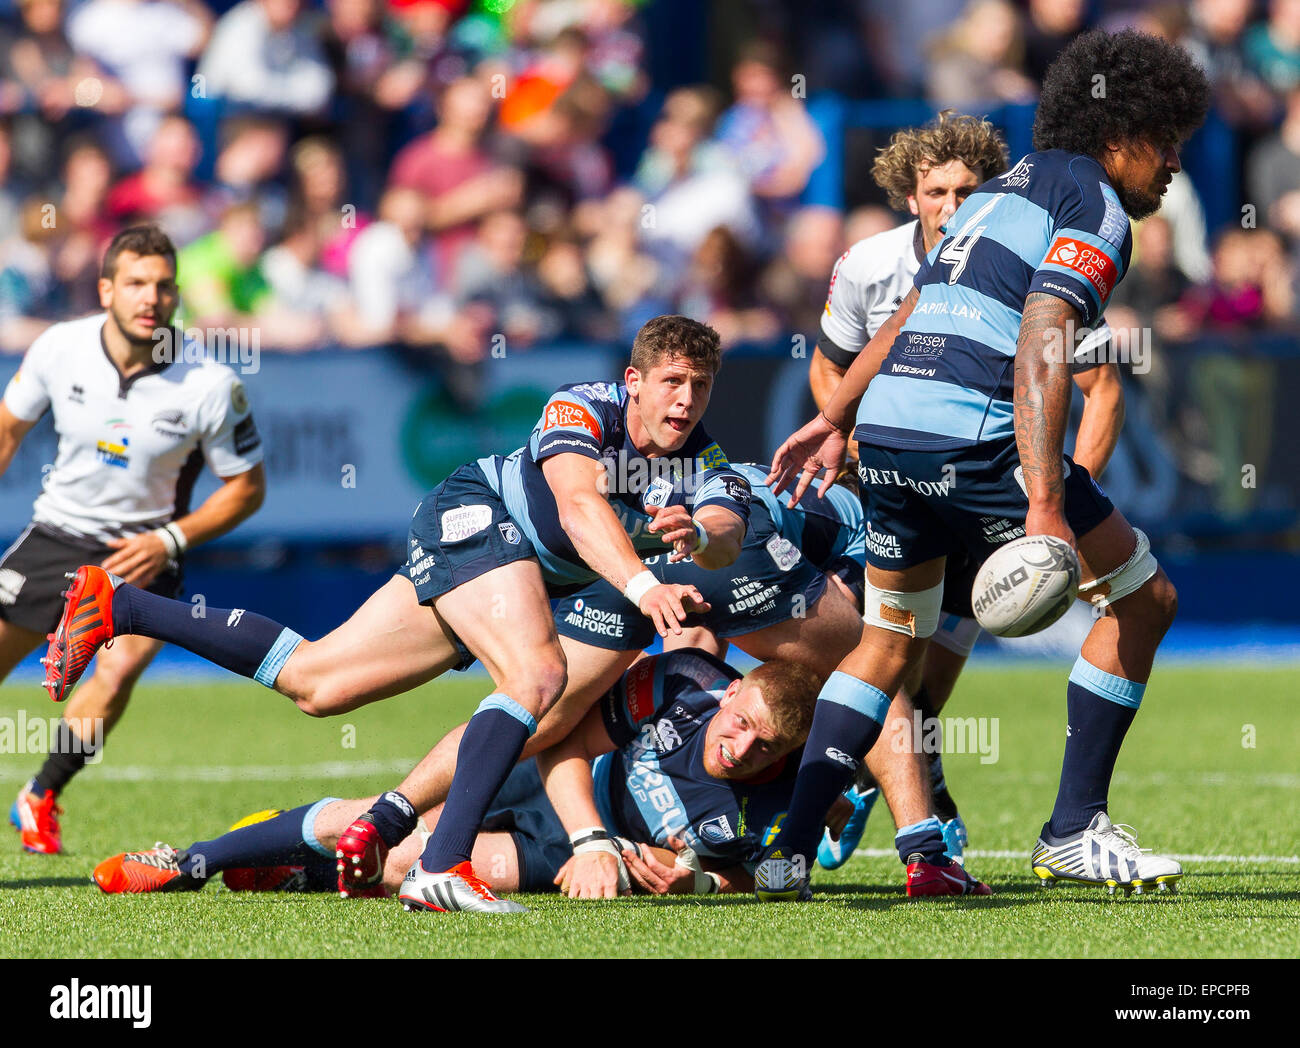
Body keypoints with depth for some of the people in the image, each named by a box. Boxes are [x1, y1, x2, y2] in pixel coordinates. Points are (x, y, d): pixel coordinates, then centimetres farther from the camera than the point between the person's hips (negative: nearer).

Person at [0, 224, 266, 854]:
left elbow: (247, 487, -6)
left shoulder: (210, 386, -18)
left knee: (119, 670, -25)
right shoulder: (60, 348, -13)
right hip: (56, 534, 2)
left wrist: (170, 541, -16)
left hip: (142, 553, -2)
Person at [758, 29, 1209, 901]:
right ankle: (1073, 831, 6)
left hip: (887, 436, 9)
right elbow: (1040, 351, -17)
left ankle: (791, 853, 11)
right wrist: (1045, 507, -23)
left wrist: (834, 420, 35)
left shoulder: (1012, 186, 24)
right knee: (1144, 599, 5)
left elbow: (910, 318, 30)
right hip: (974, 438, -9)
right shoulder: (1097, 208, -4)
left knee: (891, 642, 22)